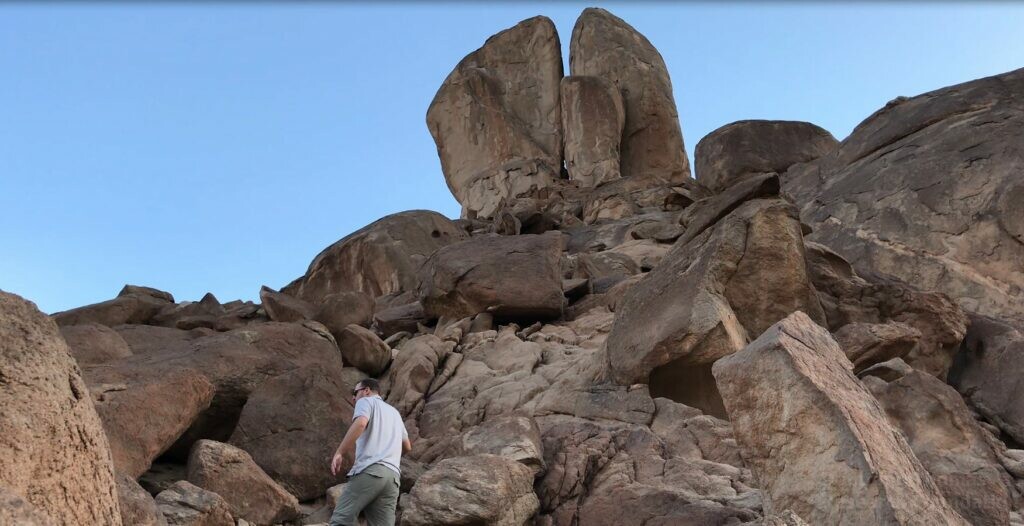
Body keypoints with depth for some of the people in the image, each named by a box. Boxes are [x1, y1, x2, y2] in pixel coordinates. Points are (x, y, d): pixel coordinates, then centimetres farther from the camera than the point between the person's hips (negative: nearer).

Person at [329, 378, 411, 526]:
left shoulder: (366, 401, 12)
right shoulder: (394, 411, 33)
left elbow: (360, 423, -12)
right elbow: (407, 446, 39)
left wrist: (340, 452, -13)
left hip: (369, 470, -7)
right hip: (392, 475, 7)